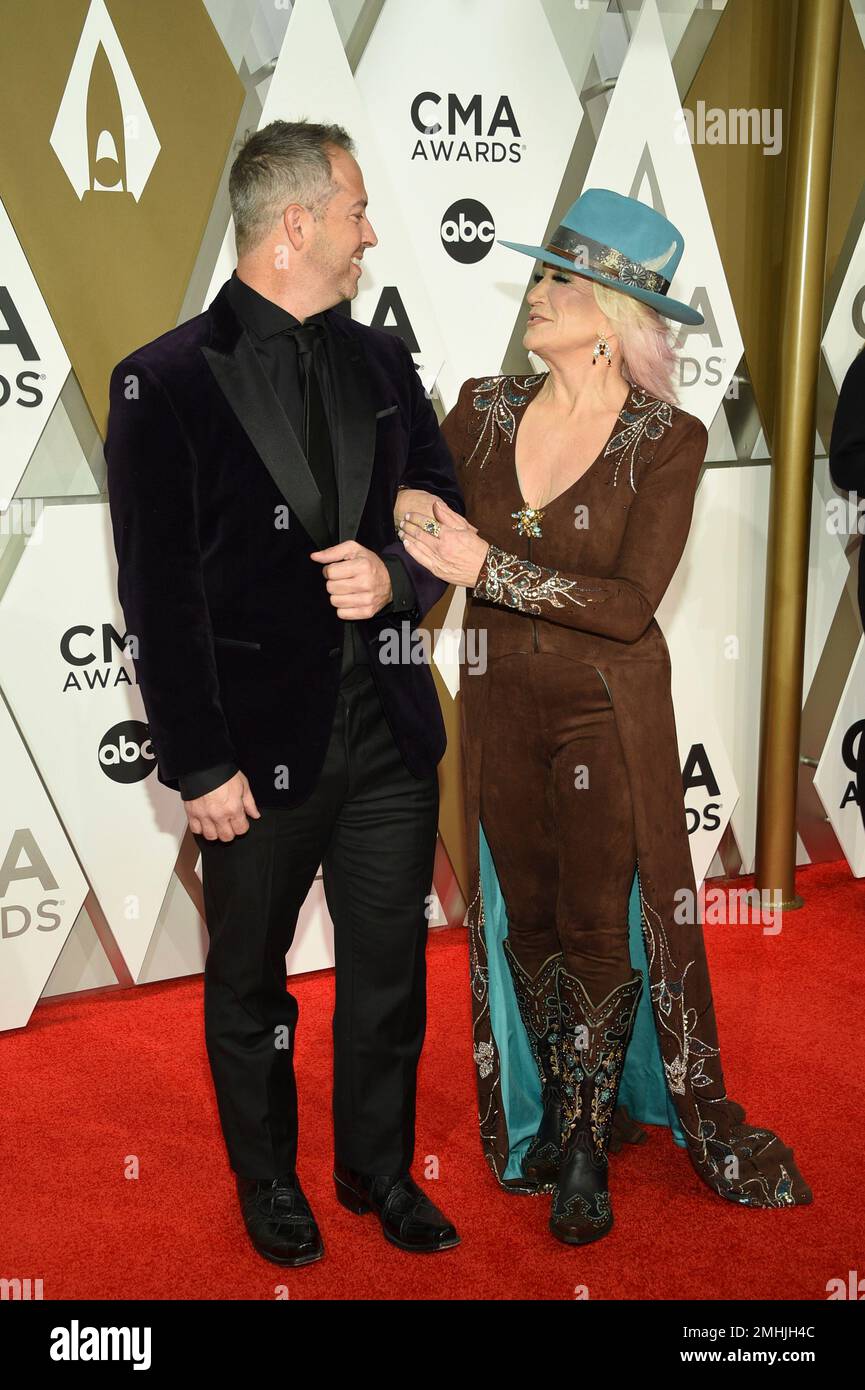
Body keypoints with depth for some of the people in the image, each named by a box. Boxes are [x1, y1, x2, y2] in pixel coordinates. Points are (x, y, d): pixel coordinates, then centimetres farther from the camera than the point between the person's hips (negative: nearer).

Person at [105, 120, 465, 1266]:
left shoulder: (384, 363, 6)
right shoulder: (166, 382, -10)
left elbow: (446, 516, 11)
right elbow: (159, 598, -11)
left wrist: (396, 574, -11)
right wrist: (199, 767, -13)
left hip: (389, 731, 5)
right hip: (258, 743, -4)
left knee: (390, 972, 17)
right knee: (249, 984, 16)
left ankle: (379, 1169, 40)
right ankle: (268, 1180, 40)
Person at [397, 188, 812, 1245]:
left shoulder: (667, 440, -12)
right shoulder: (484, 410, -1)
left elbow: (629, 605, -20)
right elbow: (417, 523, 3)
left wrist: (485, 568, -25)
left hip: (606, 713, -3)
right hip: (501, 708, 4)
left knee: (595, 923, 6)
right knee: (525, 918, 14)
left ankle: (587, 1147, 27)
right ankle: (548, 1112, 36)